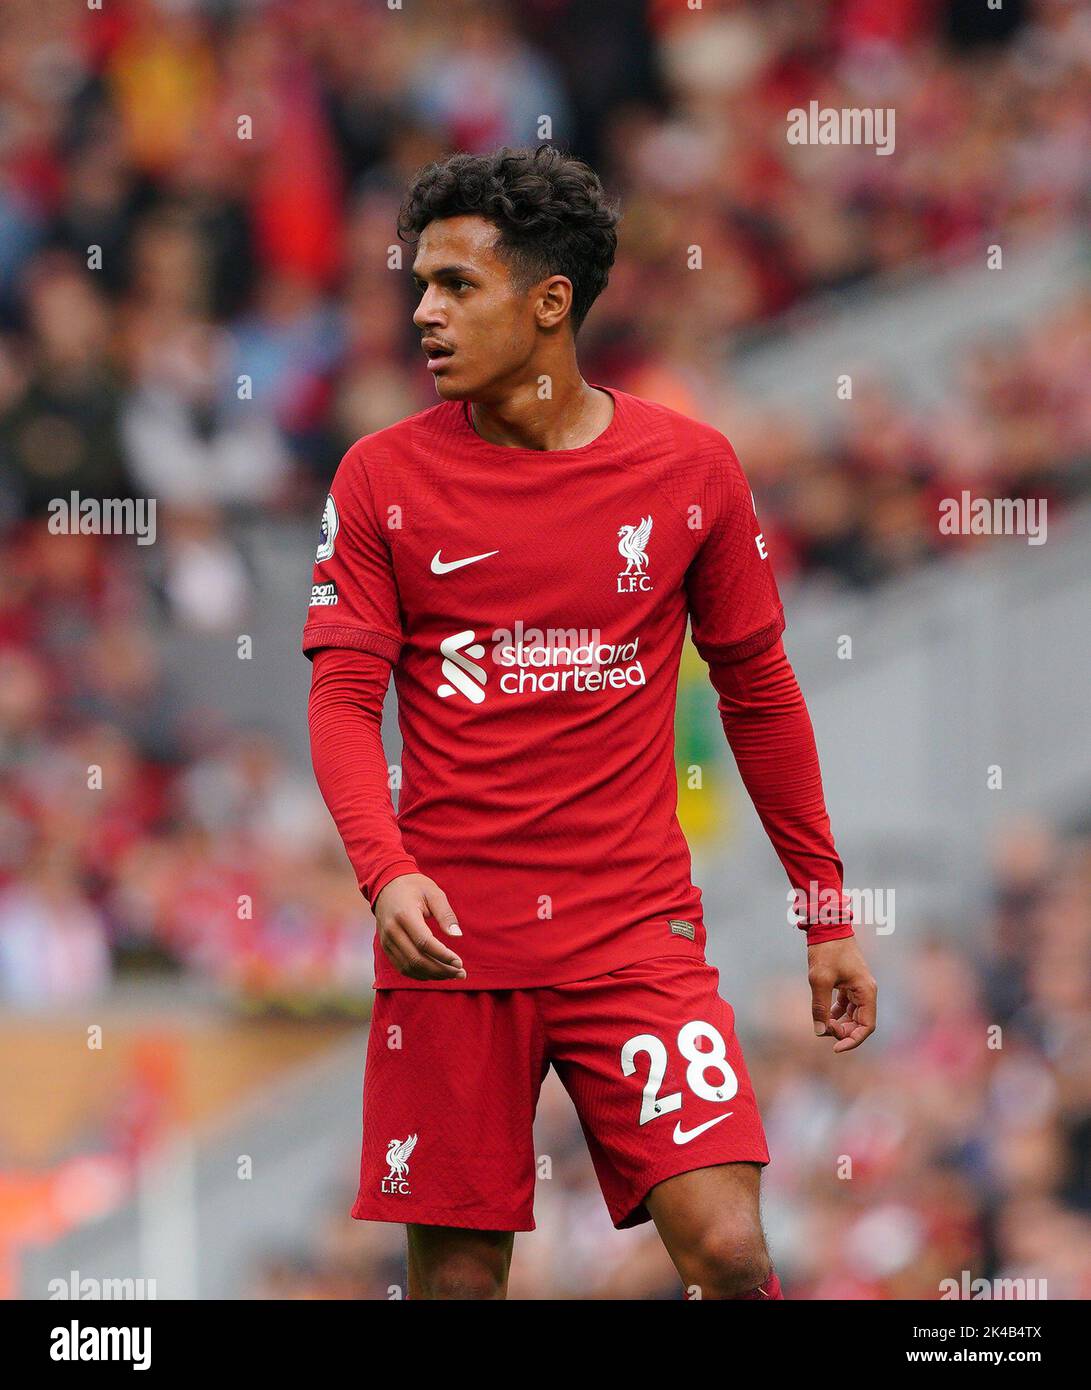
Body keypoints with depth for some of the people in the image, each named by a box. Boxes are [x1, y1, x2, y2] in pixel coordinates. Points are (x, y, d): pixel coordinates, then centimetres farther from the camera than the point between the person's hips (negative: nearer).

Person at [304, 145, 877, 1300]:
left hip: (635, 933, 0)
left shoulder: (689, 468, 4)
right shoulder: (382, 478, 2)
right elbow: (342, 698, -2)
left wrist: (826, 911, 13)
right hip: (450, 938, 0)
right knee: (457, 1275, 0)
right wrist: (386, 873, -20)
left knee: (727, 1254, -14)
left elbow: (758, 694, 12)